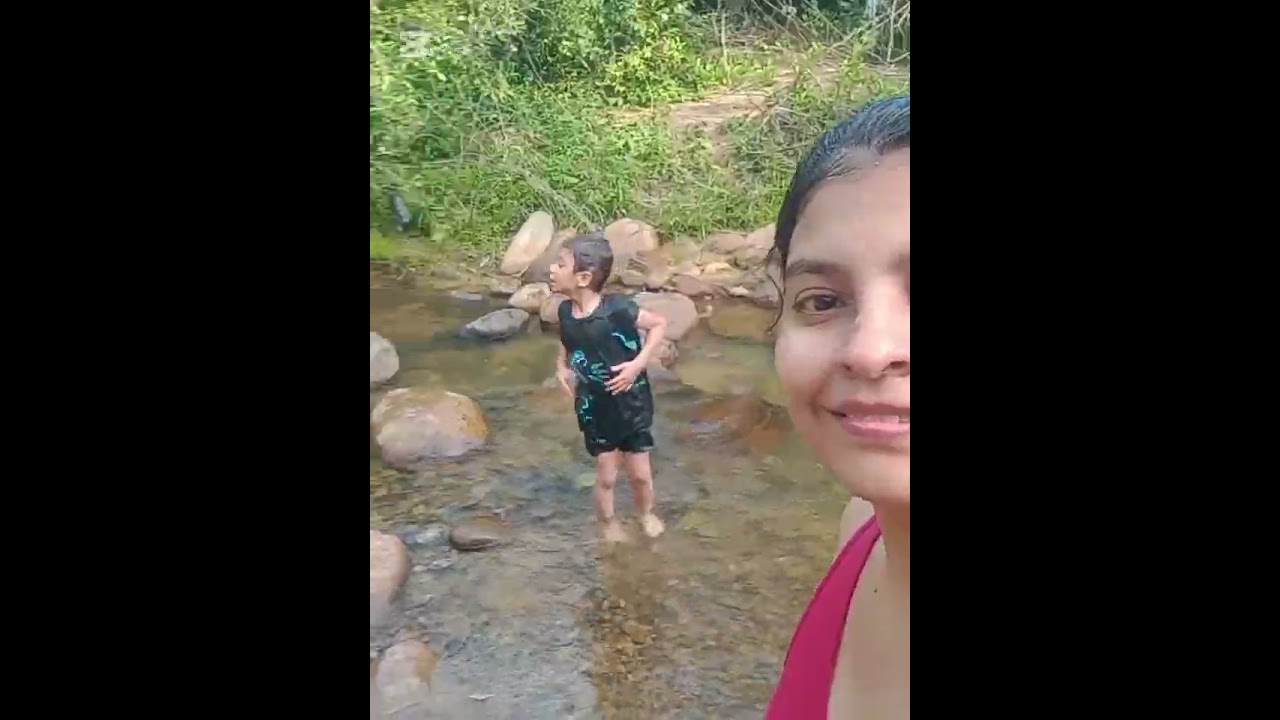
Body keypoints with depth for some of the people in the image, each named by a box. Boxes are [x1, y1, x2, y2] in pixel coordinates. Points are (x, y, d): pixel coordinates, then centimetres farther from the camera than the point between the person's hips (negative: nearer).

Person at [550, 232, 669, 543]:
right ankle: (607, 522, 40)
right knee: (606, 476, 15)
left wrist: (638, 364, -20)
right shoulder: (565, 312, -10)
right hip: (595, 410, 3)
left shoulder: (618, 308, -25)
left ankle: (646, 513, 45)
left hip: (631, 406, -2)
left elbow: (659, 324, -12)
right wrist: (561, 367, -7)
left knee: (640, 473, 16)